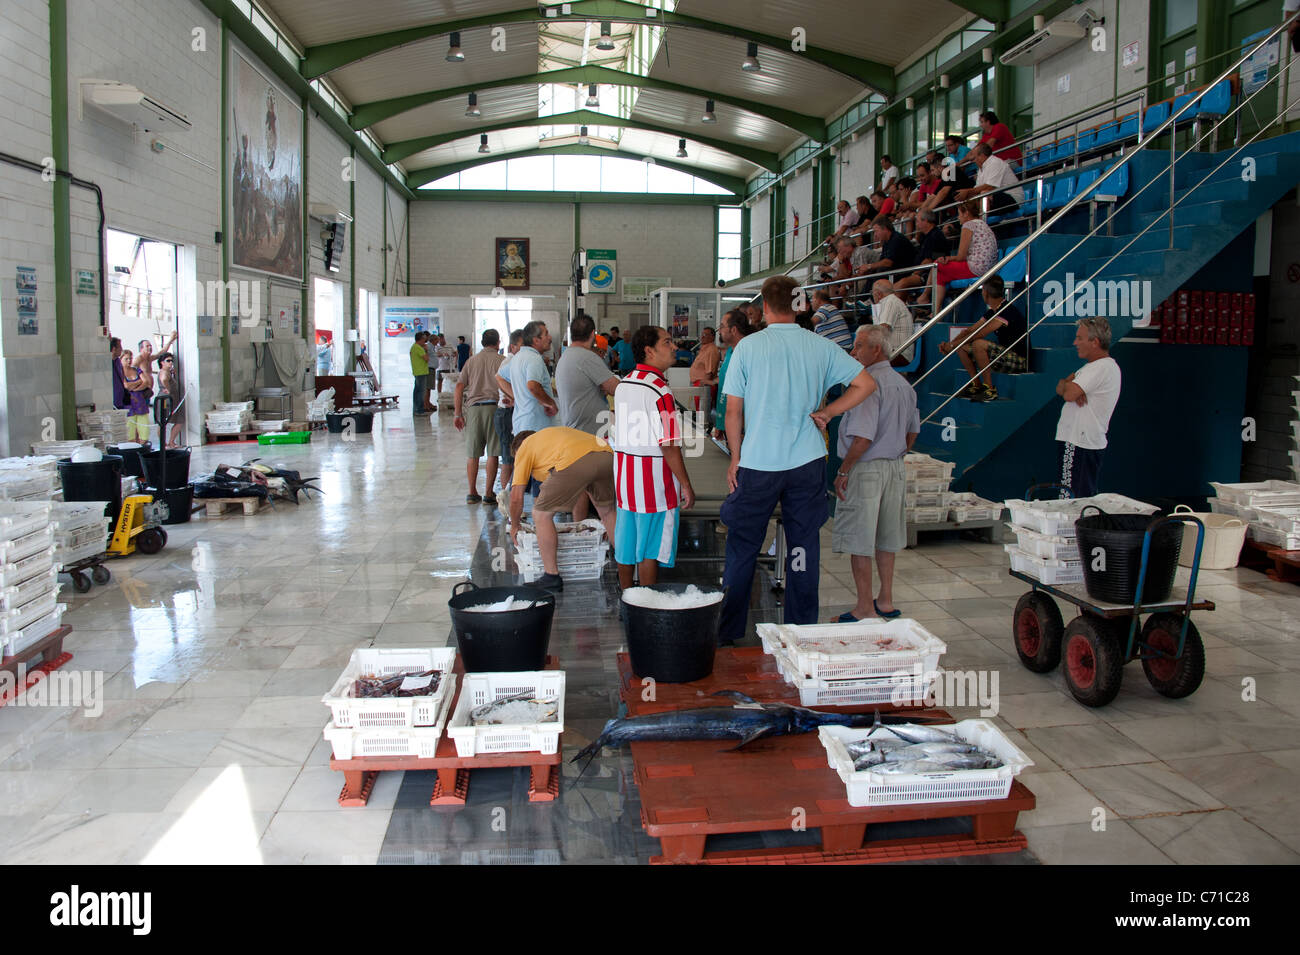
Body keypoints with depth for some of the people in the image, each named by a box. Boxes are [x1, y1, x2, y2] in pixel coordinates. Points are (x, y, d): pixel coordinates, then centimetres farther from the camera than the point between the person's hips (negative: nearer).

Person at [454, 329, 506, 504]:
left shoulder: (471, 361, 12)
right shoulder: (500, 360, 2)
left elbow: (459, 386, 7)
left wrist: (458, 414, 9)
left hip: (473, 407, 3)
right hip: (493, 407, -3)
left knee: (472, 454, 10)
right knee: (493, 454, 1)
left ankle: (472, 492, 14)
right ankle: (488, 494, 2)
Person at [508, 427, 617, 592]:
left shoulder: (524, 447, 25)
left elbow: (516, 497, 20)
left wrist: (514, 525, 39)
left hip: (574, 463, -7)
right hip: (607, 456, 7)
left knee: (541, 514, 11)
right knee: (607, 511, 29)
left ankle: (552, 577, 13)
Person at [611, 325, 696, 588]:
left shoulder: (623, 385, 6)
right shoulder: (660, 391, -19)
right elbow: (669, 447, -21)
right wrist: (686, 485, -13)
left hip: (624, 475, 8)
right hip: (653, 478, -8)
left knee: (625, 543, 16)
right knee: (650, 549, 2)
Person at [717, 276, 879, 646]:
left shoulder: (748, 346, -5)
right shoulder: (821, 347, 0)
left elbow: (734, 410, -3)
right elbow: (866, 384, 4)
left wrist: (735, 459, 6)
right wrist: (826, 413, 8)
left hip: (757, 463, -1)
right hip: (807, 462, 2)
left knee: (742, 547, 9)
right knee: (804, 546, 11)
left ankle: (727, 634, 16)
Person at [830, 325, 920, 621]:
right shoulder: (903, 384, 11)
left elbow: (863, 437, -22)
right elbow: (913, 430, 19)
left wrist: (843, 471, -15)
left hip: (866, 469, -9)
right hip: (895, 469, 9)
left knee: (859, 541, -2)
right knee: (885, 538, 16)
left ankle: (865, 607, 2)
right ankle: (886, 601, 25)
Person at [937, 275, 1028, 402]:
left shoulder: (1007, 311, -20)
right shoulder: (992, 312, 10)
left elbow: (979, 334, -24)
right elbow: (970, 330, 12)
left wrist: (953, 344, -16)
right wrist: (949, 344, -3)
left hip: (1019, 360, -9)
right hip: (1004, 355, 9)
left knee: (978, 344, -31)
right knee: (961, 347, 2)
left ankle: (989, 390, -23)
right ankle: (976, 385, 7)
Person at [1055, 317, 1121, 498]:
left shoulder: (1102, 367, -15)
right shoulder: (1094, 366, 19)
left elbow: (1068, 393, -24)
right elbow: (1060, 387, 14)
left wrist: (1067, 384, 0)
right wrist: (1072, 388, -9)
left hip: (1078, 445, -11)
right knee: (1086, 501, 13)